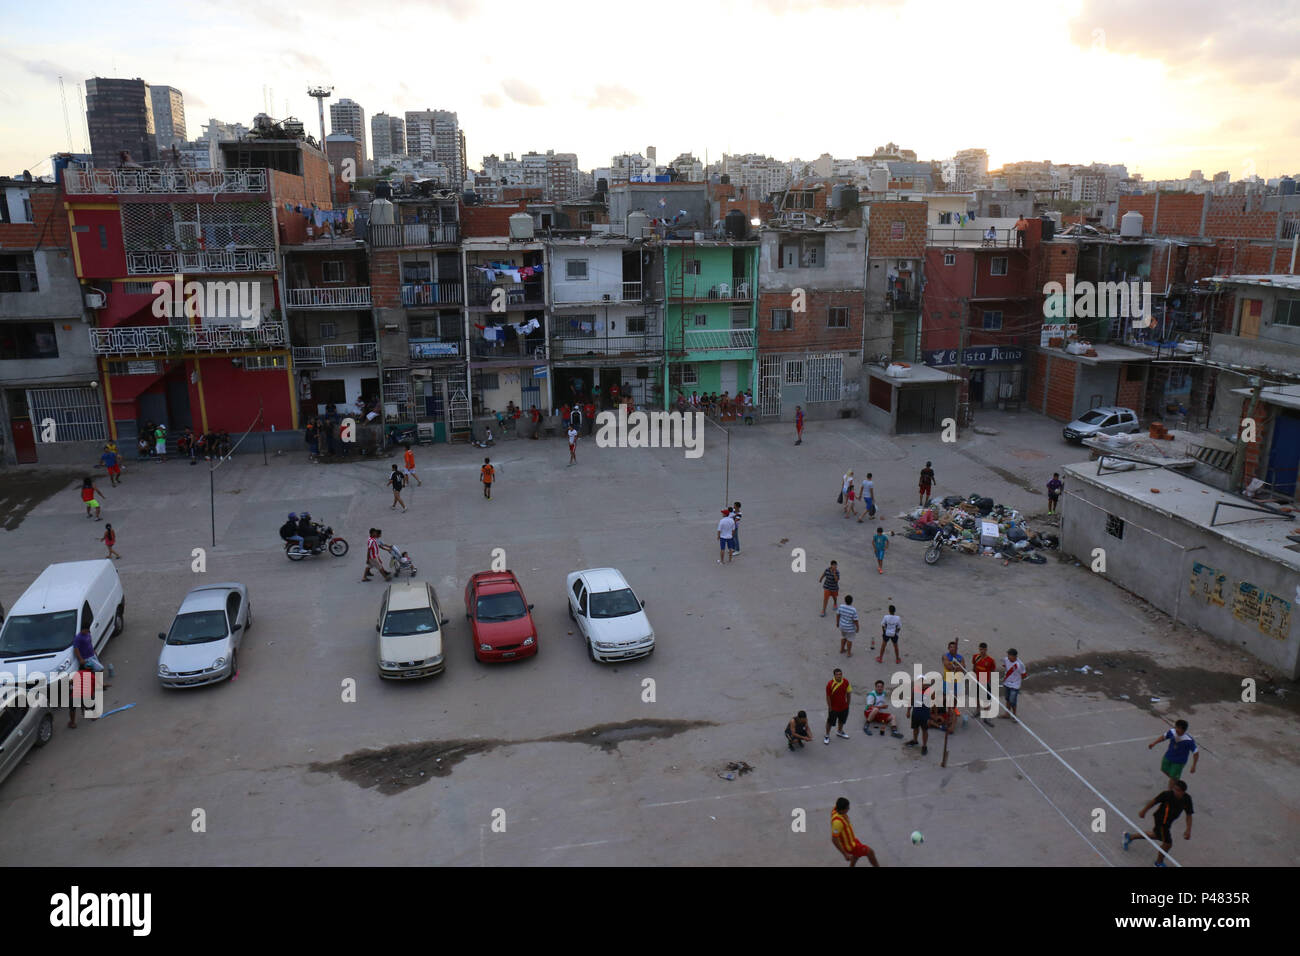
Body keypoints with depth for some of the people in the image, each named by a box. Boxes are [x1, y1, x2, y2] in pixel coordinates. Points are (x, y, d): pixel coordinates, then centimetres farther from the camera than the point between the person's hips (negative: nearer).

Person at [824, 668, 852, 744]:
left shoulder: (846, 682, -11)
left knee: (842, 720, 25)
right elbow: (828, 696, -16)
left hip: (844, 707, 5)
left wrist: (847, 704, 4)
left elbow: (848, 693, 1)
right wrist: (830, 708, -12)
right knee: (830, 722, 6)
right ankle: (827, 736, 24)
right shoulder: (830, 684, -23)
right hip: (833, 708, -5)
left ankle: (840, 732, 49)